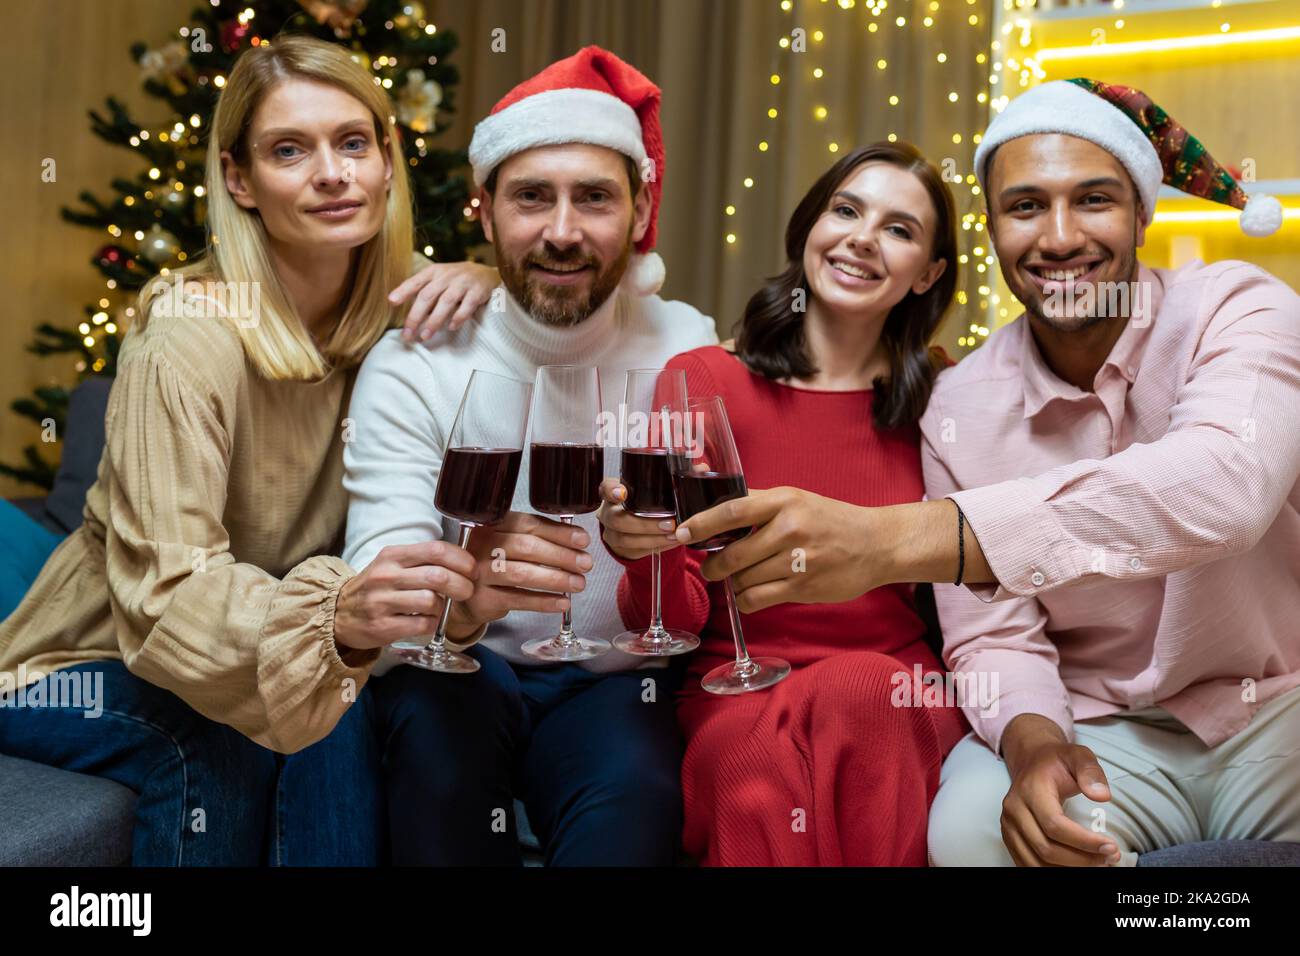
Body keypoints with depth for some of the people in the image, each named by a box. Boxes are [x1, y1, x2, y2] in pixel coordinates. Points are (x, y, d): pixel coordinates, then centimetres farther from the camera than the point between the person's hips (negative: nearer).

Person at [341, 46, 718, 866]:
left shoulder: (688, 349, -6)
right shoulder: (414, 363, -11)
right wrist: (457, 601, -43)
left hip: (616, 678, 0)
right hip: (457, 670, 1)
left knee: (635, 795, -32)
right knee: (446, 752, -32)